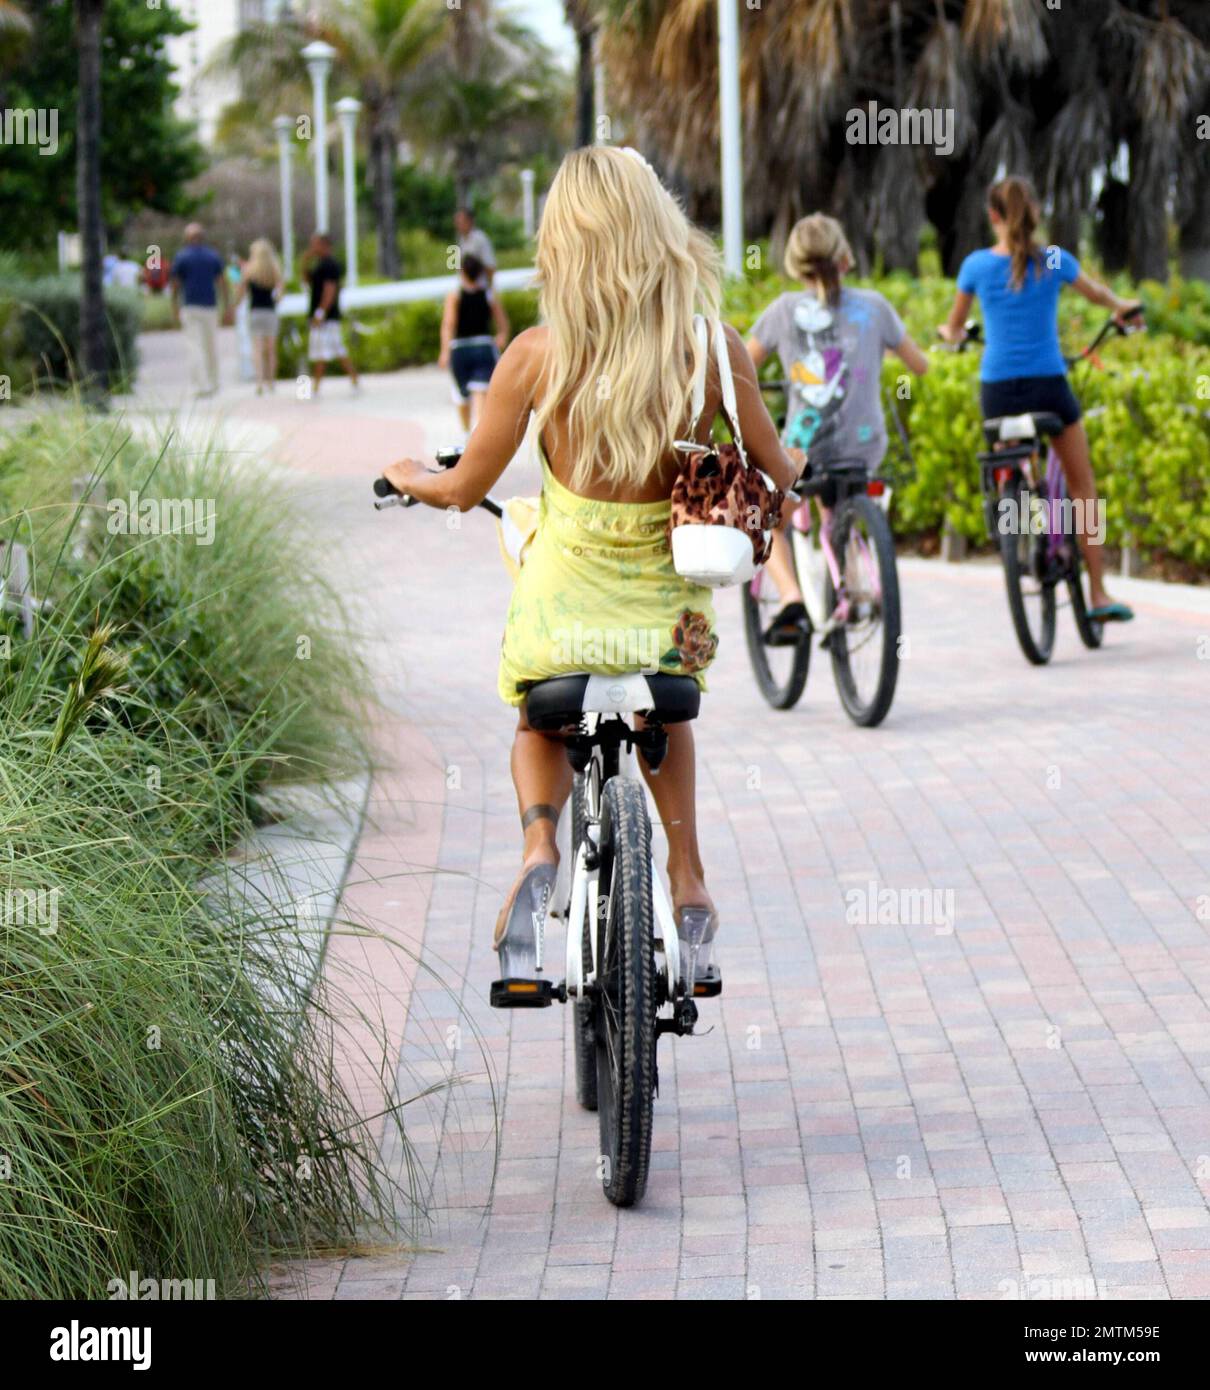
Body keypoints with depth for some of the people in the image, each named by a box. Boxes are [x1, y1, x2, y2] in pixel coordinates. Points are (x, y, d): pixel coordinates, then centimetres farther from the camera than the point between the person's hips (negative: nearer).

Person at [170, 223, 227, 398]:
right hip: (210, 306, 3)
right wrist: (226, 308, 6)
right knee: (212, 346, 13)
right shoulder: (214, 256, 6)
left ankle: (202, 385, -14)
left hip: (190, 306, -3)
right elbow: (222, 283, 3)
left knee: (195, 346, -5)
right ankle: (213, 383, 21)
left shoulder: (181, 257, -1)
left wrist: (175, 309, 7)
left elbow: (175, 285, 0)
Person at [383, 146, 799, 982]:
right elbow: (779, 476, 1)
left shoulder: (538, 355, -14)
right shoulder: (715, 349, -11)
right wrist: (787, 475, 26)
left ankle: (539, 849, 1)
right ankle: (689, 883, 24)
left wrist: (408, 477, 20)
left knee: (540, 724, 30)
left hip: (560, 611, -2)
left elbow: (464, 489, -3)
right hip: (670, 613, 2)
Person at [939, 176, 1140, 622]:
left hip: (998, 390, 1)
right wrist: (1122, 307, 41)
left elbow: (954, 327, 11)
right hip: (1049, 384, 0)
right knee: (1082, 487, 10)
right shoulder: (1055, 260, -2)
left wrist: (951, 333, 36)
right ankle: (1098, 595, 7)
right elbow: (1096, 293, 18)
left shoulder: (976, 264, -3)